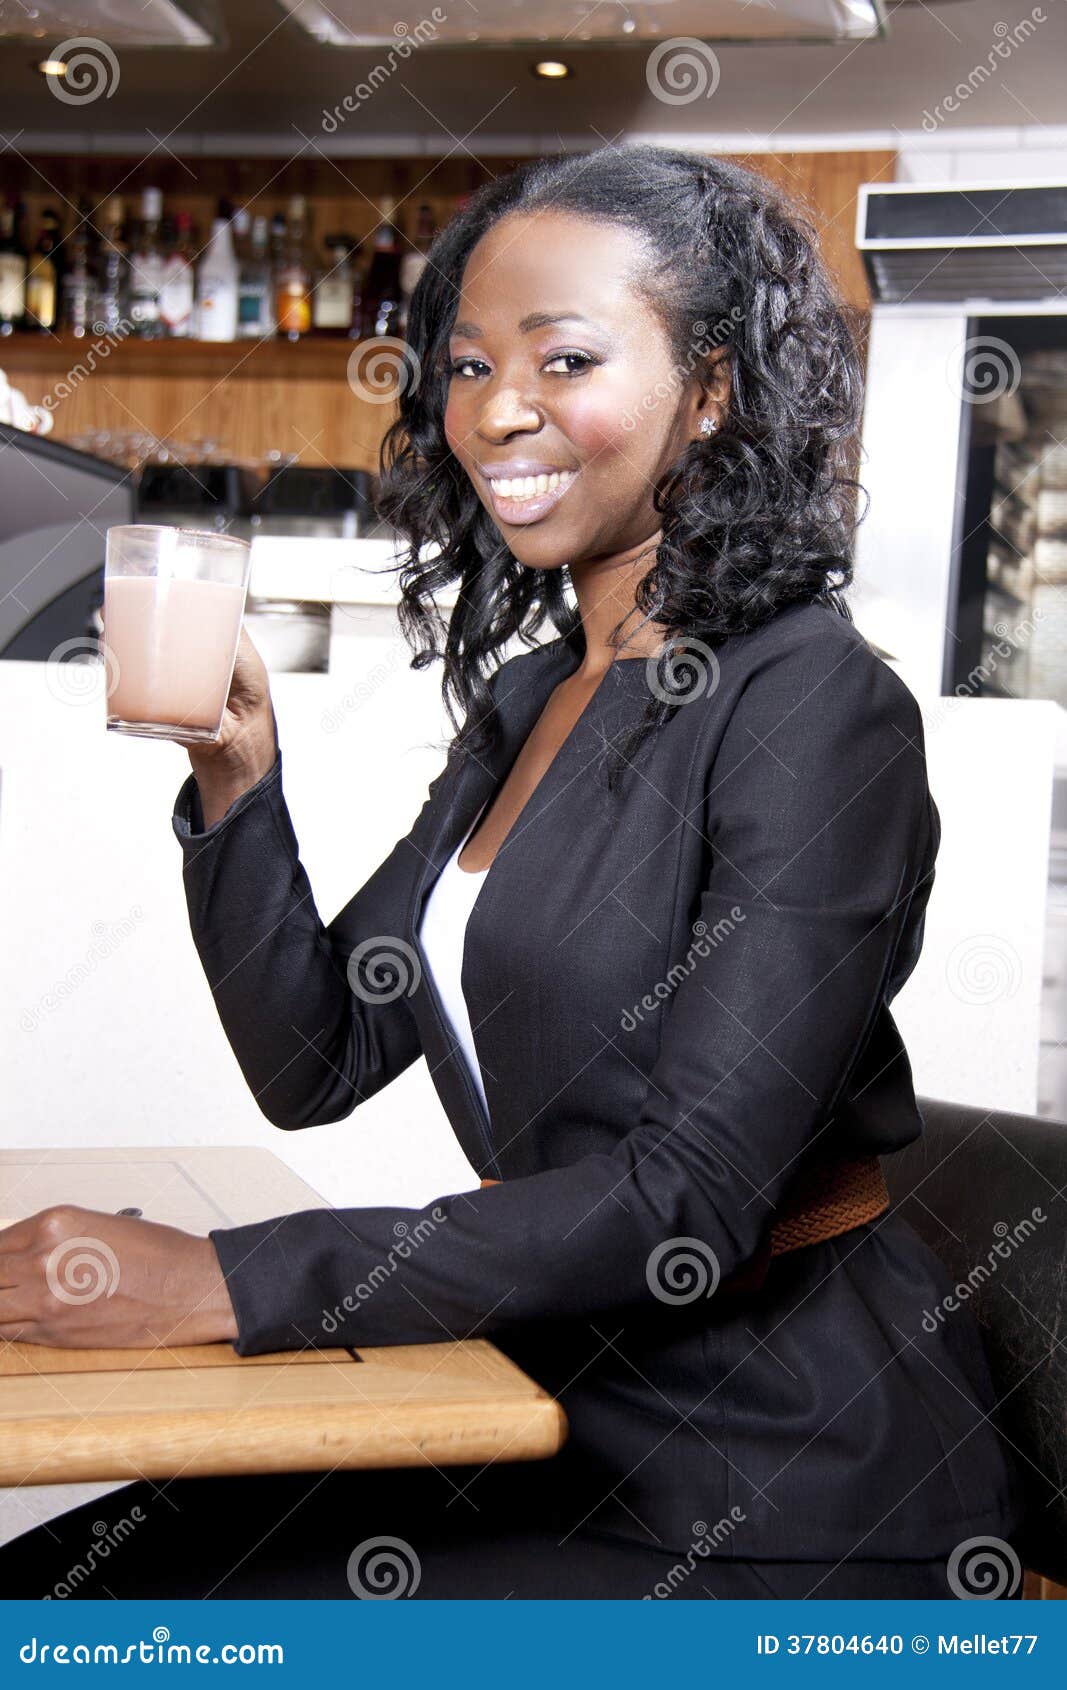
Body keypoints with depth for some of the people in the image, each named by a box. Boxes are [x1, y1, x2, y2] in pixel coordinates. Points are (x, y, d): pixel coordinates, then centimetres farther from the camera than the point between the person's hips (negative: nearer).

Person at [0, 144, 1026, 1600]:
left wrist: (225, 1283, -23)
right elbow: (314, 1066, 7)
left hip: (775, 1493, -6)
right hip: (559, 1405, 7)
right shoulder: (523, 694, 9)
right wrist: (238, 771, -7)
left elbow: (692, 1198, -22)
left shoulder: (819, 711, -15)